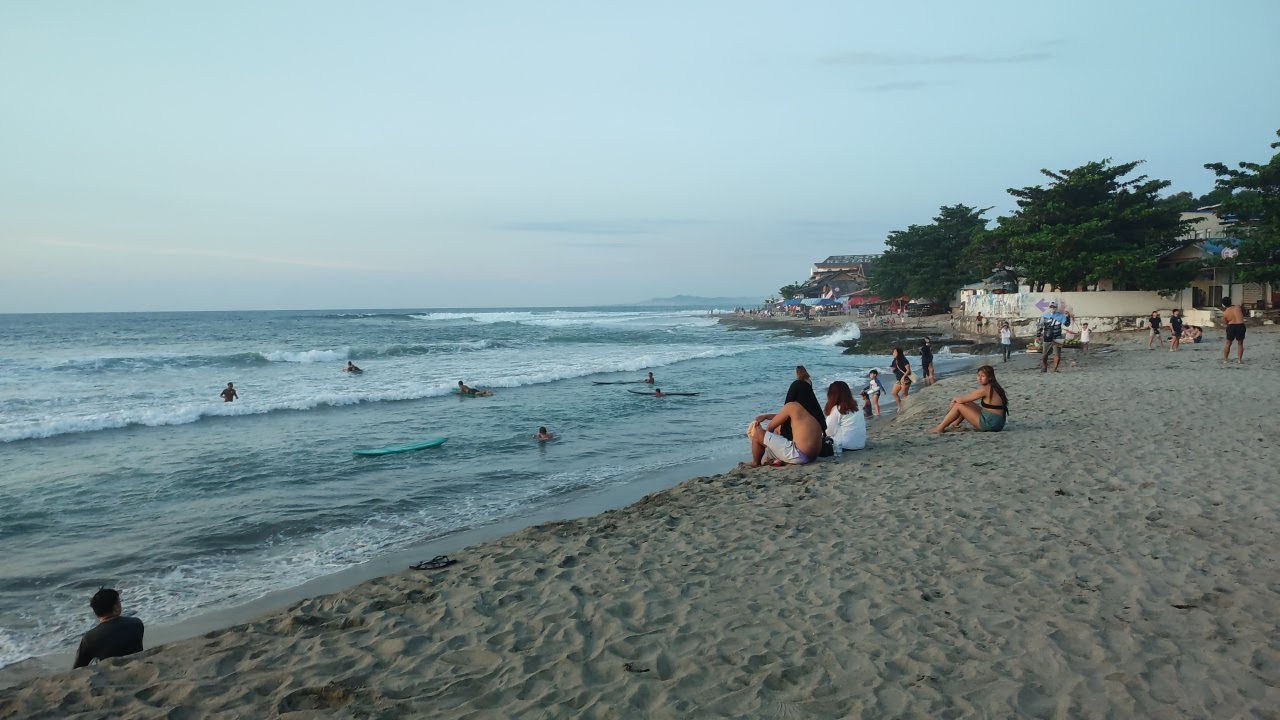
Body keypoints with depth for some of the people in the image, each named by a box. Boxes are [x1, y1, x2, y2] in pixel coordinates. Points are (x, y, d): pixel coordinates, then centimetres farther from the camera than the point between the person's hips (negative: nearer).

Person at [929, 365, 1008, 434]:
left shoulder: (985, 389, -18)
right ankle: (954, 425, 32)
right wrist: (958, 398, 13)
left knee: (958, 405, -3)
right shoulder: (993, 388, 11)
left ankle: (940, 428, 6)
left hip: (990, 423, -10)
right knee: (966, 404, 21)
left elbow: (961, 399, -12)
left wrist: (955, 398, 8)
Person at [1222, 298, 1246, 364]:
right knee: (1240, 344, 13)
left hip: (1231, 327, -2)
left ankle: (1225, 360, 12)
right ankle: (1239, 359, 9)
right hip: (1241, 326, 2)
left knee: (1228, 343, 11)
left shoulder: (1225, 313, -4)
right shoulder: (1237, 307, 3)